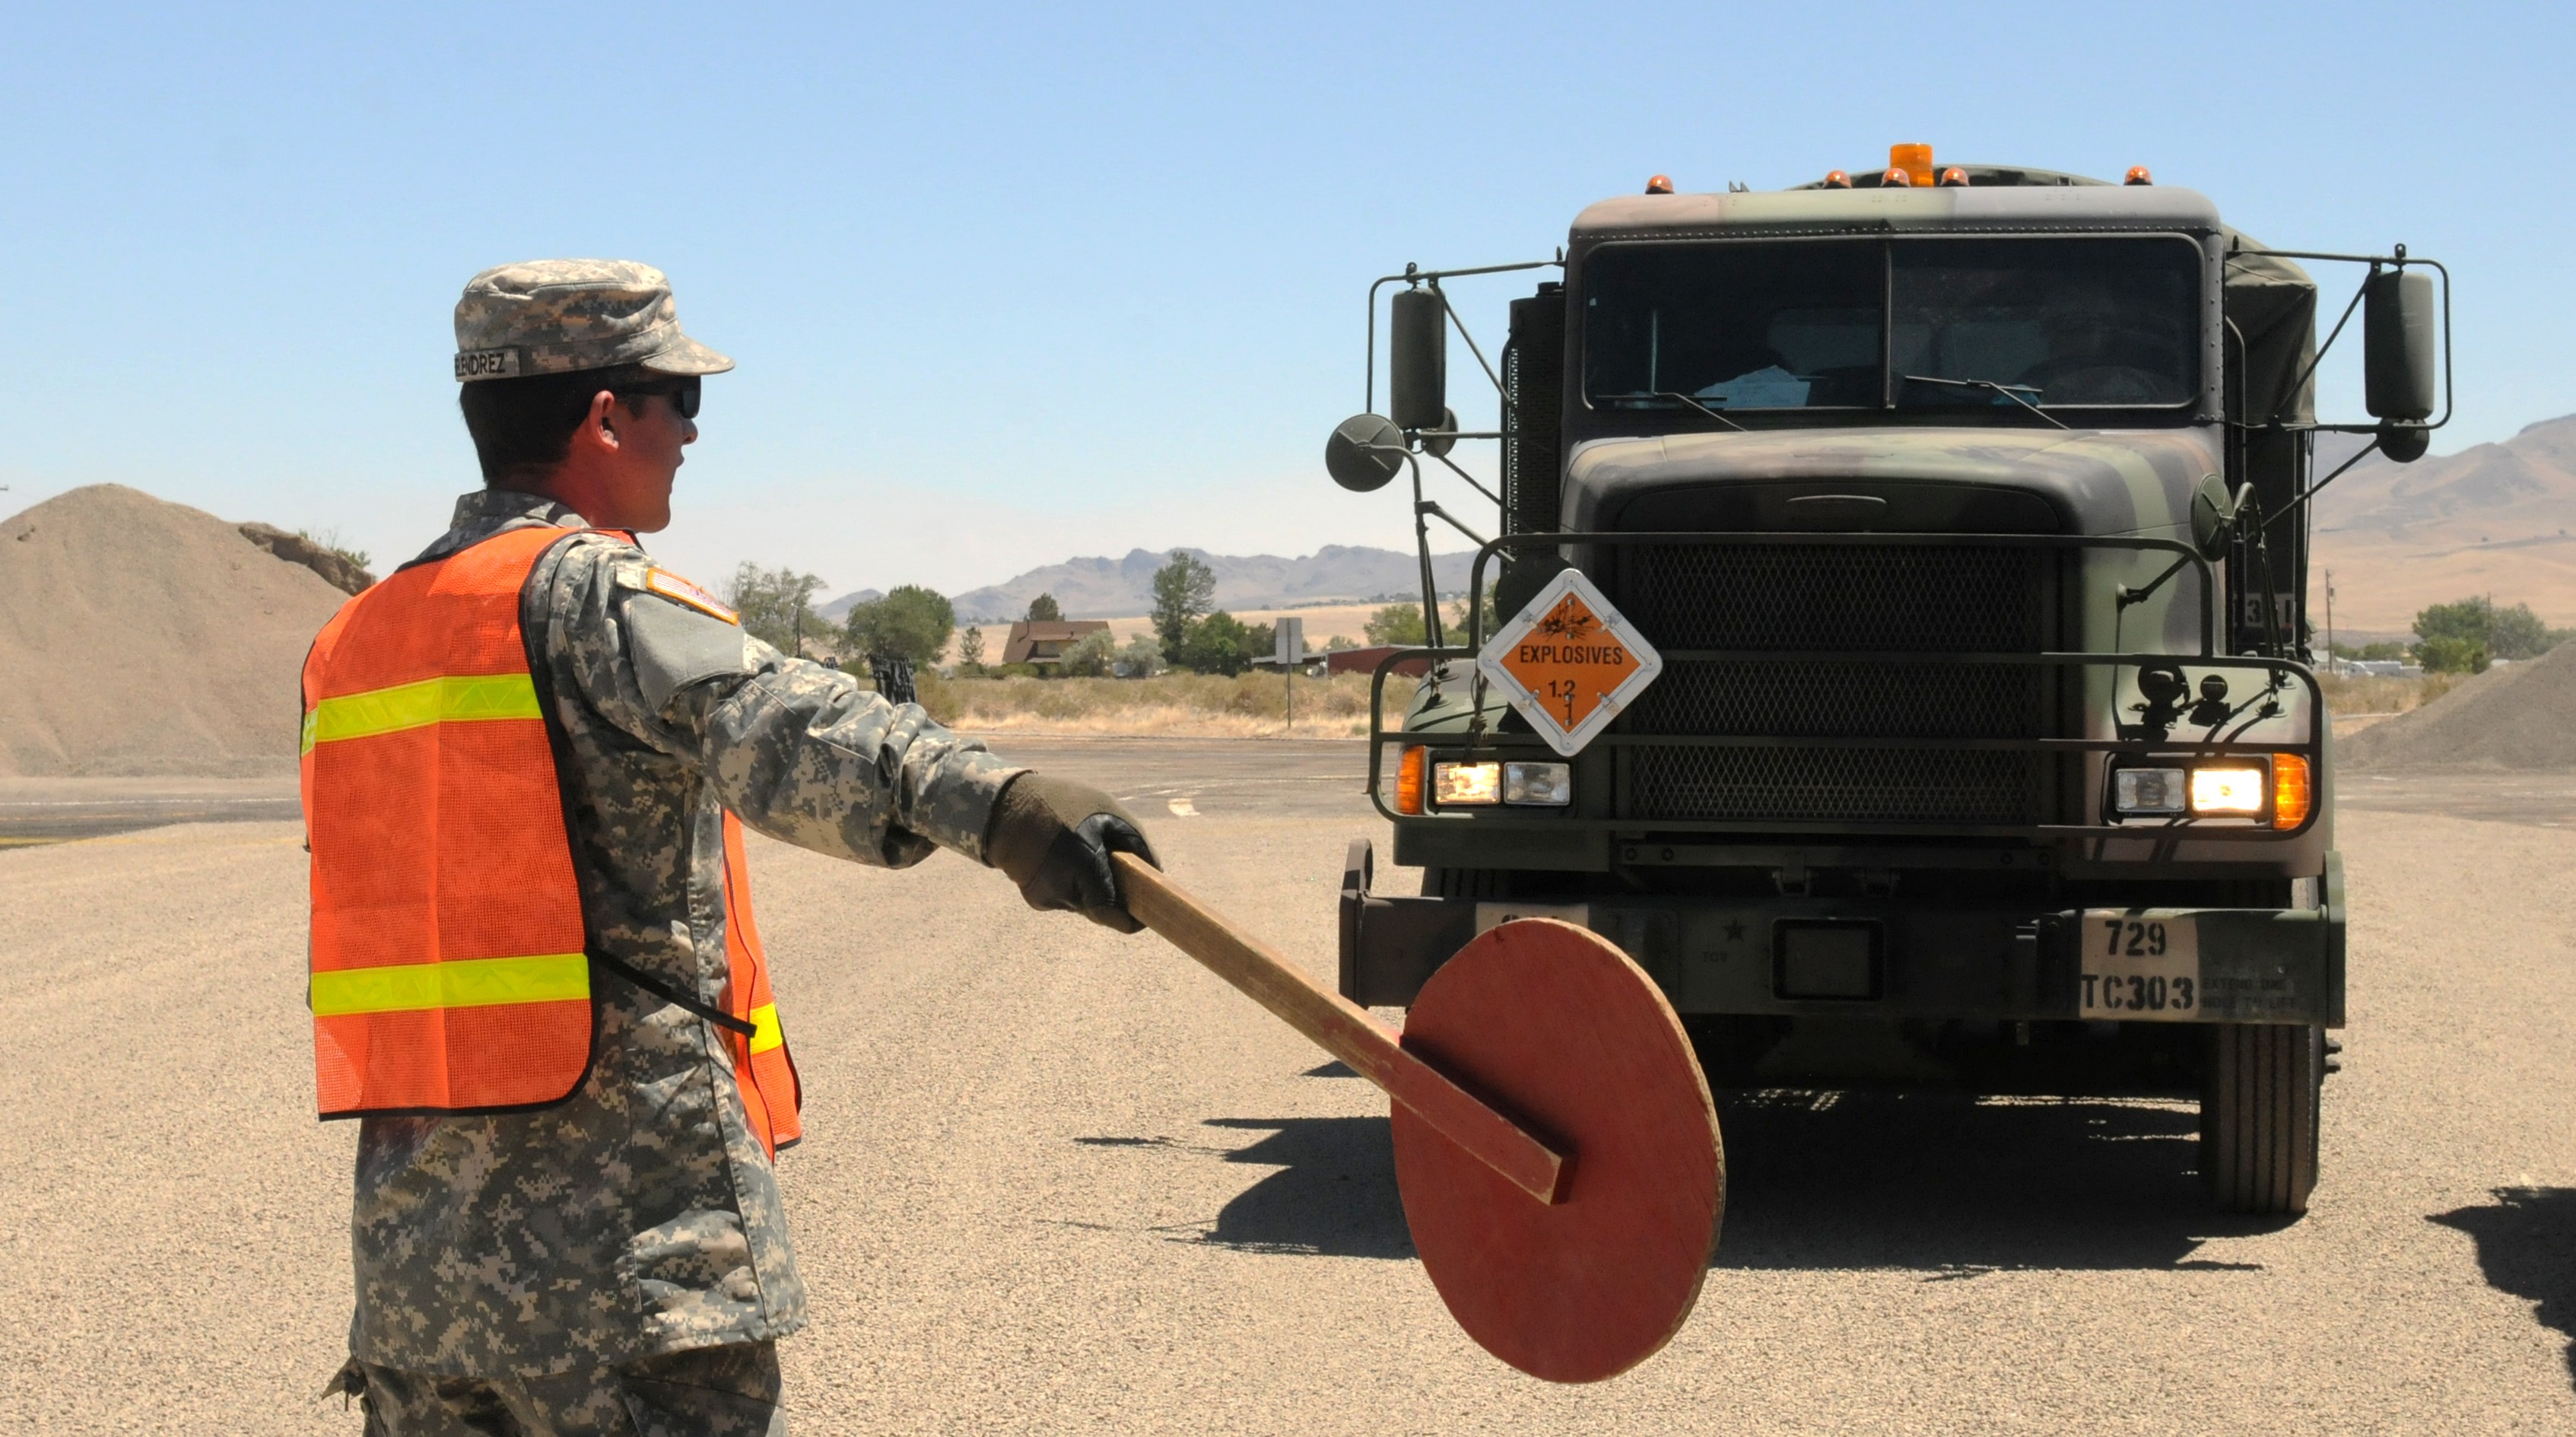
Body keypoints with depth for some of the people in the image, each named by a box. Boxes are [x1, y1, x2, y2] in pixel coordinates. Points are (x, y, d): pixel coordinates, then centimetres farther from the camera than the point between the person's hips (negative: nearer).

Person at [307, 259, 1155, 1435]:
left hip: (409, 1233, 8)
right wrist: (994, 805, -46)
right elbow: (769, 723, -30)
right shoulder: (592, 593, -9)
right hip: (627, 1237, -8)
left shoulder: (348, 644, 17)